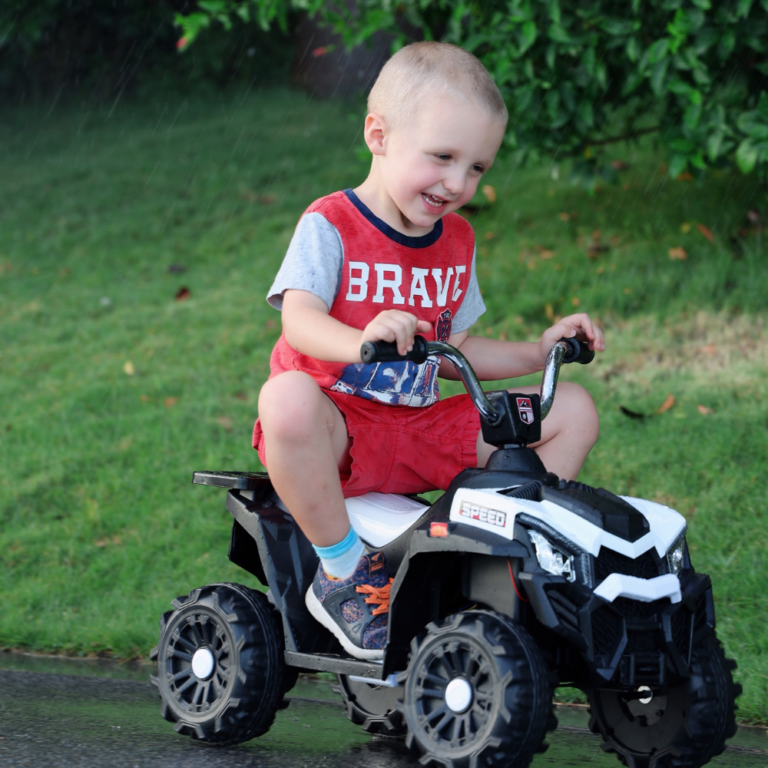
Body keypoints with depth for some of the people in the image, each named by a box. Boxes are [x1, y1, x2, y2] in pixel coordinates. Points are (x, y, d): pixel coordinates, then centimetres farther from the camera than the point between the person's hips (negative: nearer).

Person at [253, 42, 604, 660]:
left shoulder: (456, 242, 11)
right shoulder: (330, 226, -11)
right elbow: (299, 319, -28)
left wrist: (536, 353, 4)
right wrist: (360, 340, -50)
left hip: (422, 430, 6)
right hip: (339, 431, -6)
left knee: (574, 411, -1)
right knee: (288, 401, -43)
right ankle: (343, 569, -25)